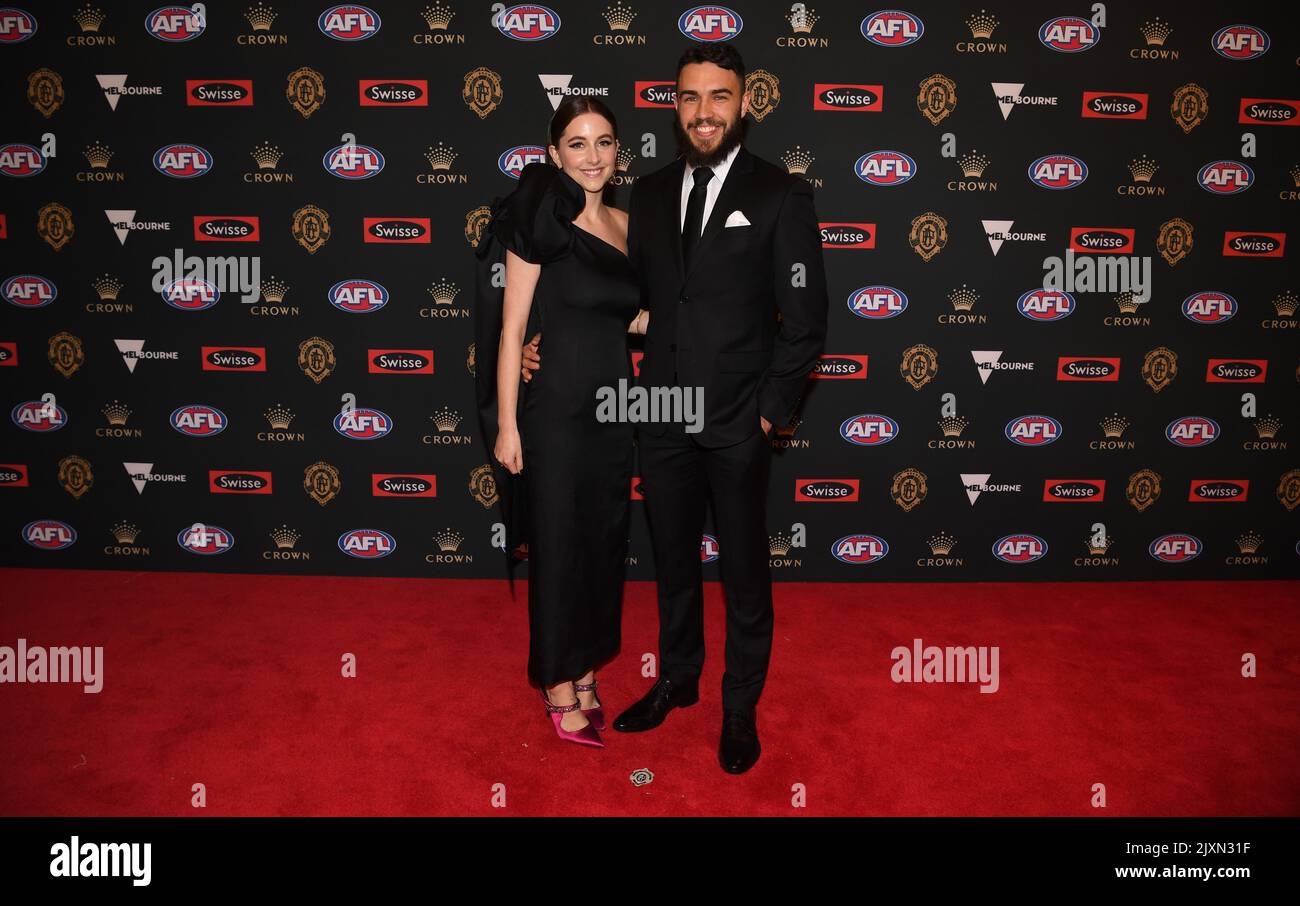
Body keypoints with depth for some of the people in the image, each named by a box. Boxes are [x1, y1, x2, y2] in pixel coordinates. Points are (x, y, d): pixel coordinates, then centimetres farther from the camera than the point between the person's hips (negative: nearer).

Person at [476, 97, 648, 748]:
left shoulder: (626, 225, 8)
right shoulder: (542, 221, -8)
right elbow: (512, 328, -10)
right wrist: (506, 424, -13)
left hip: (614, 410, 6)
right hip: (555, 410, -6)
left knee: (605, 542, 13)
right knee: (557, 545, 5)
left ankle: (586, 671, 31)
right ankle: (559, 686, 22)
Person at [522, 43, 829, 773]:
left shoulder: (781, 195, -6)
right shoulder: (650, 193, 7)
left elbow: (804, 320, -7)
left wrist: (771, 411, -10)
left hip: (736, 422, -4)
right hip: (663, 416, 4)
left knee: (745, 572, 11)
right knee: (673, 562, 18)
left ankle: (742, 707, 30)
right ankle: (677, 679, 39)